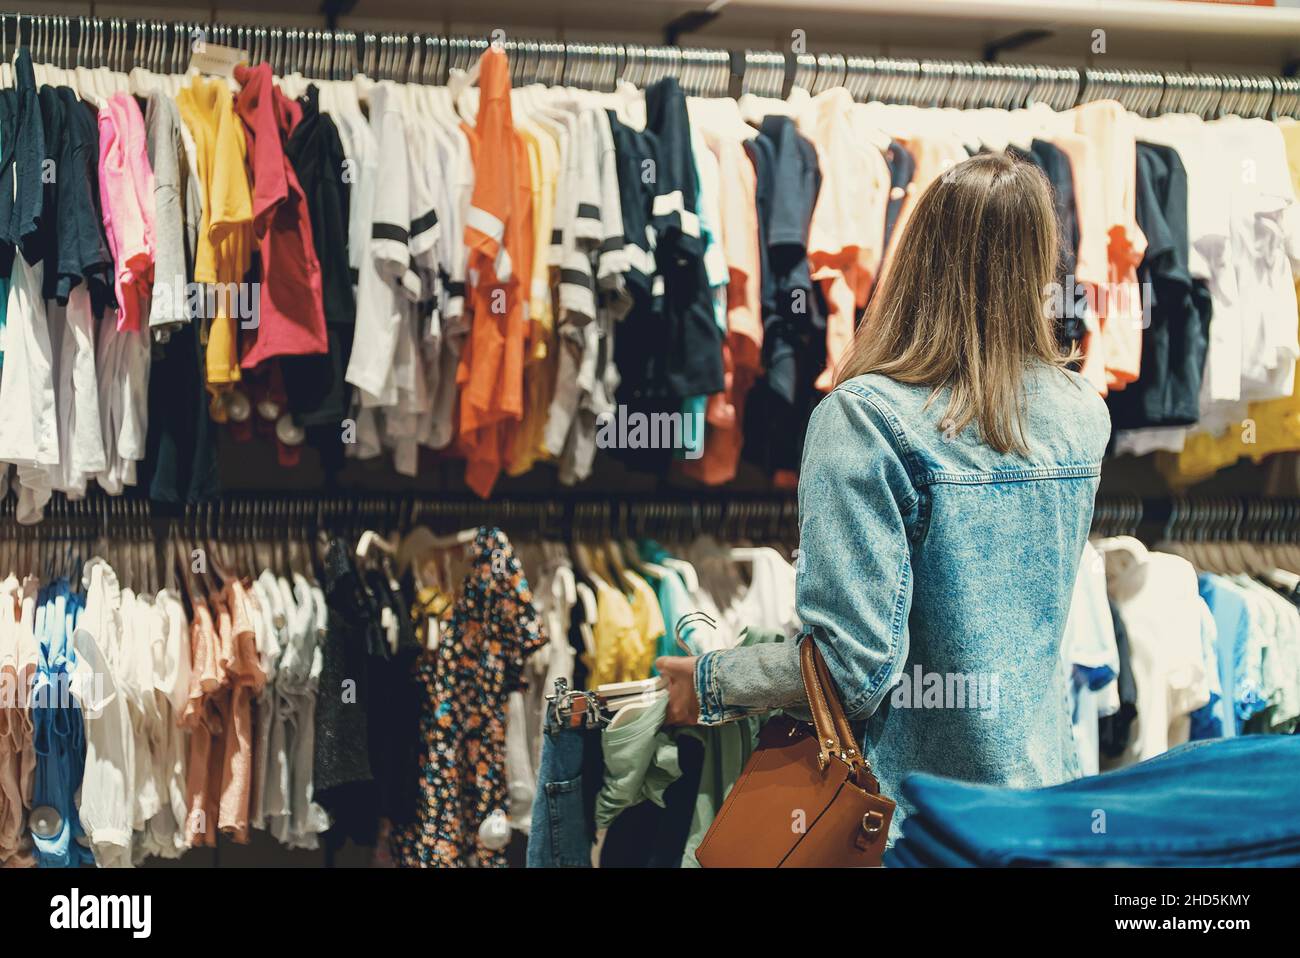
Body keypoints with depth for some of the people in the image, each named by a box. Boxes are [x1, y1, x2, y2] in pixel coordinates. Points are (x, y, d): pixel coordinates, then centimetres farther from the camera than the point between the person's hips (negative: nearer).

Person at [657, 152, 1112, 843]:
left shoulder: (865, 417, -19)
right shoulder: (1082, 416, -2)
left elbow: (856, 662, -22)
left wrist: (711, 682, -7)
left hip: (913, 813, -5)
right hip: (1044, 785, 5)